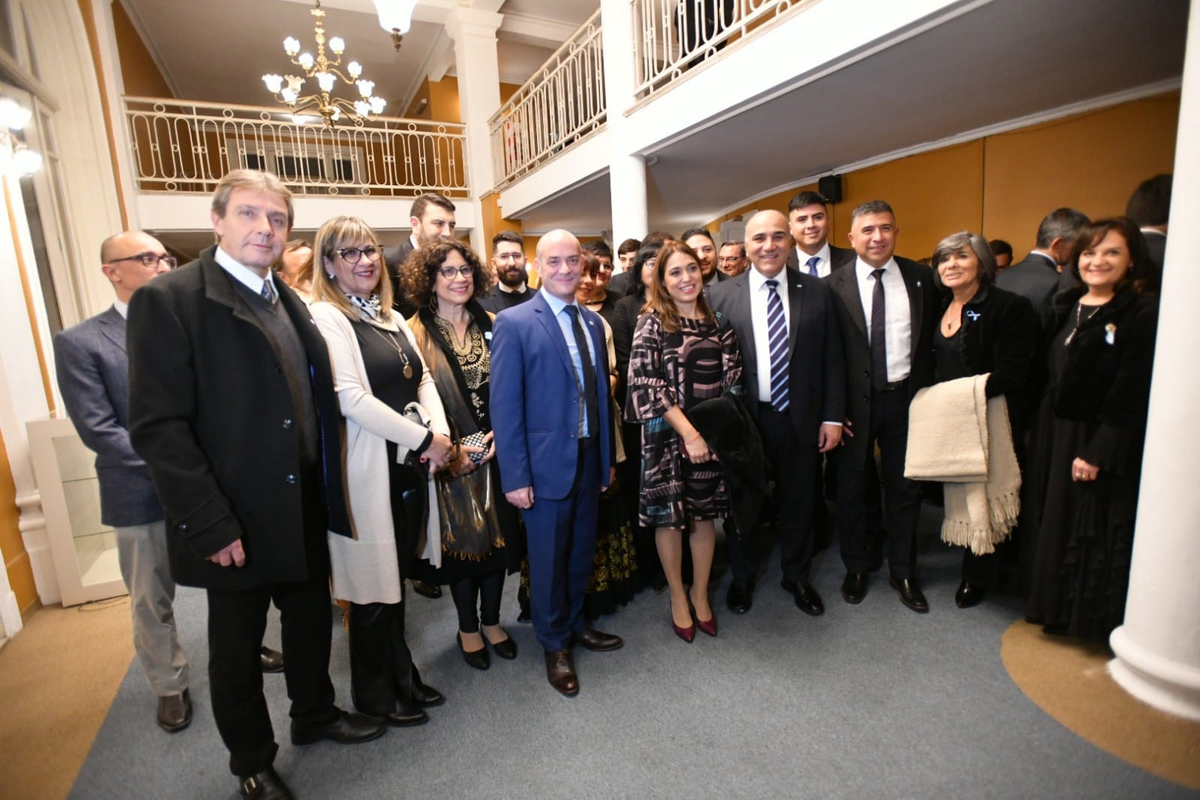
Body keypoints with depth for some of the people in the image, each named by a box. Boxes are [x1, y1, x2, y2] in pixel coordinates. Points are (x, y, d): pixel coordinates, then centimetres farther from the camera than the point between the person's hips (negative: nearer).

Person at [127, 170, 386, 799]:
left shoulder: (288, 301, 8)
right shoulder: (169, 299, -13)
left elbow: (315, 398, 9)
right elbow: (158, 428, -18)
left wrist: (328, 493, 4)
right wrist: (211, 527, -20)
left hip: (305, 510, 6)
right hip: (234, 524, -6)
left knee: (311, 622, 23)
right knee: (236, 649, 16)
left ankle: (315, 715, 48)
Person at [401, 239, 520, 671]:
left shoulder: (491, 326, 4)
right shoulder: (416, 333, -6)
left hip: (496, 452, 3)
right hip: (450, 458, -3)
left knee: (498, 534, 13)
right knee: (462, 539, 9)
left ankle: (491, 620, 35)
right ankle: (468, 627, 32)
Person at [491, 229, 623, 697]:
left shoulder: (592, 322, 8)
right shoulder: (515, 323, -10)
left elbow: (600, 393, 11)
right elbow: (504, 406, -13)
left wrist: (607, 457, 11)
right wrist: (515, 476, -15)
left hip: (589, 459, 6)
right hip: (546, 464, -5)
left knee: (581, 553, 20)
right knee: (548, 560, 11)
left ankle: (575, 624, 43)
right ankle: (554, 645, 33)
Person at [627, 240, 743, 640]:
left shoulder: (719, 323, 6)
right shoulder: (651, 324, -6)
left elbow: (732, 382, 5)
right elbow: (647, 386, -14)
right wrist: (689, 433, -17)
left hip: (712, 437, 4)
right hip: (668, 436, -3)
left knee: (705, 515, 13)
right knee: (669, 516, 9)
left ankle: (700, 594, 33)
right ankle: (678, 596, 30)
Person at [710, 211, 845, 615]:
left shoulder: (817, 291, 1)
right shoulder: (722, 296, -4)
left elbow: (832, 359, 2)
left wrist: (833, 416, -2)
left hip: (799, 417, 2)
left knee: (798, 501, 16)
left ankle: (797, 576, 40)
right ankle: (742, 577, 38)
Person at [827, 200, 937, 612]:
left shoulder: (920, 278, 2)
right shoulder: (835, 286, -6)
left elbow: (930, 340, 6)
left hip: (904, 397, 2)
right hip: (854, 402, -2)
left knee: (904, 489, 13)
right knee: (851, 489, 12)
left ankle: (903, 572, 32)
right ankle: (856, 567, 32)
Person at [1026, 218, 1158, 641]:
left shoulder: (1143, 315, -11)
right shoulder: (1066, 307, 8)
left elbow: (1131, 394, -16)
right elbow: (1053, 378, 9)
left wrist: (1099, 451, -20)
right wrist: (1047, 433, 6)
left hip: (1108, 446, -6)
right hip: (1061, 438, 6)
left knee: (1103, 537, 7)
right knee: (1059, 527, 16)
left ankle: (1102, 625, 25)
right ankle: (1062, 613, 33)